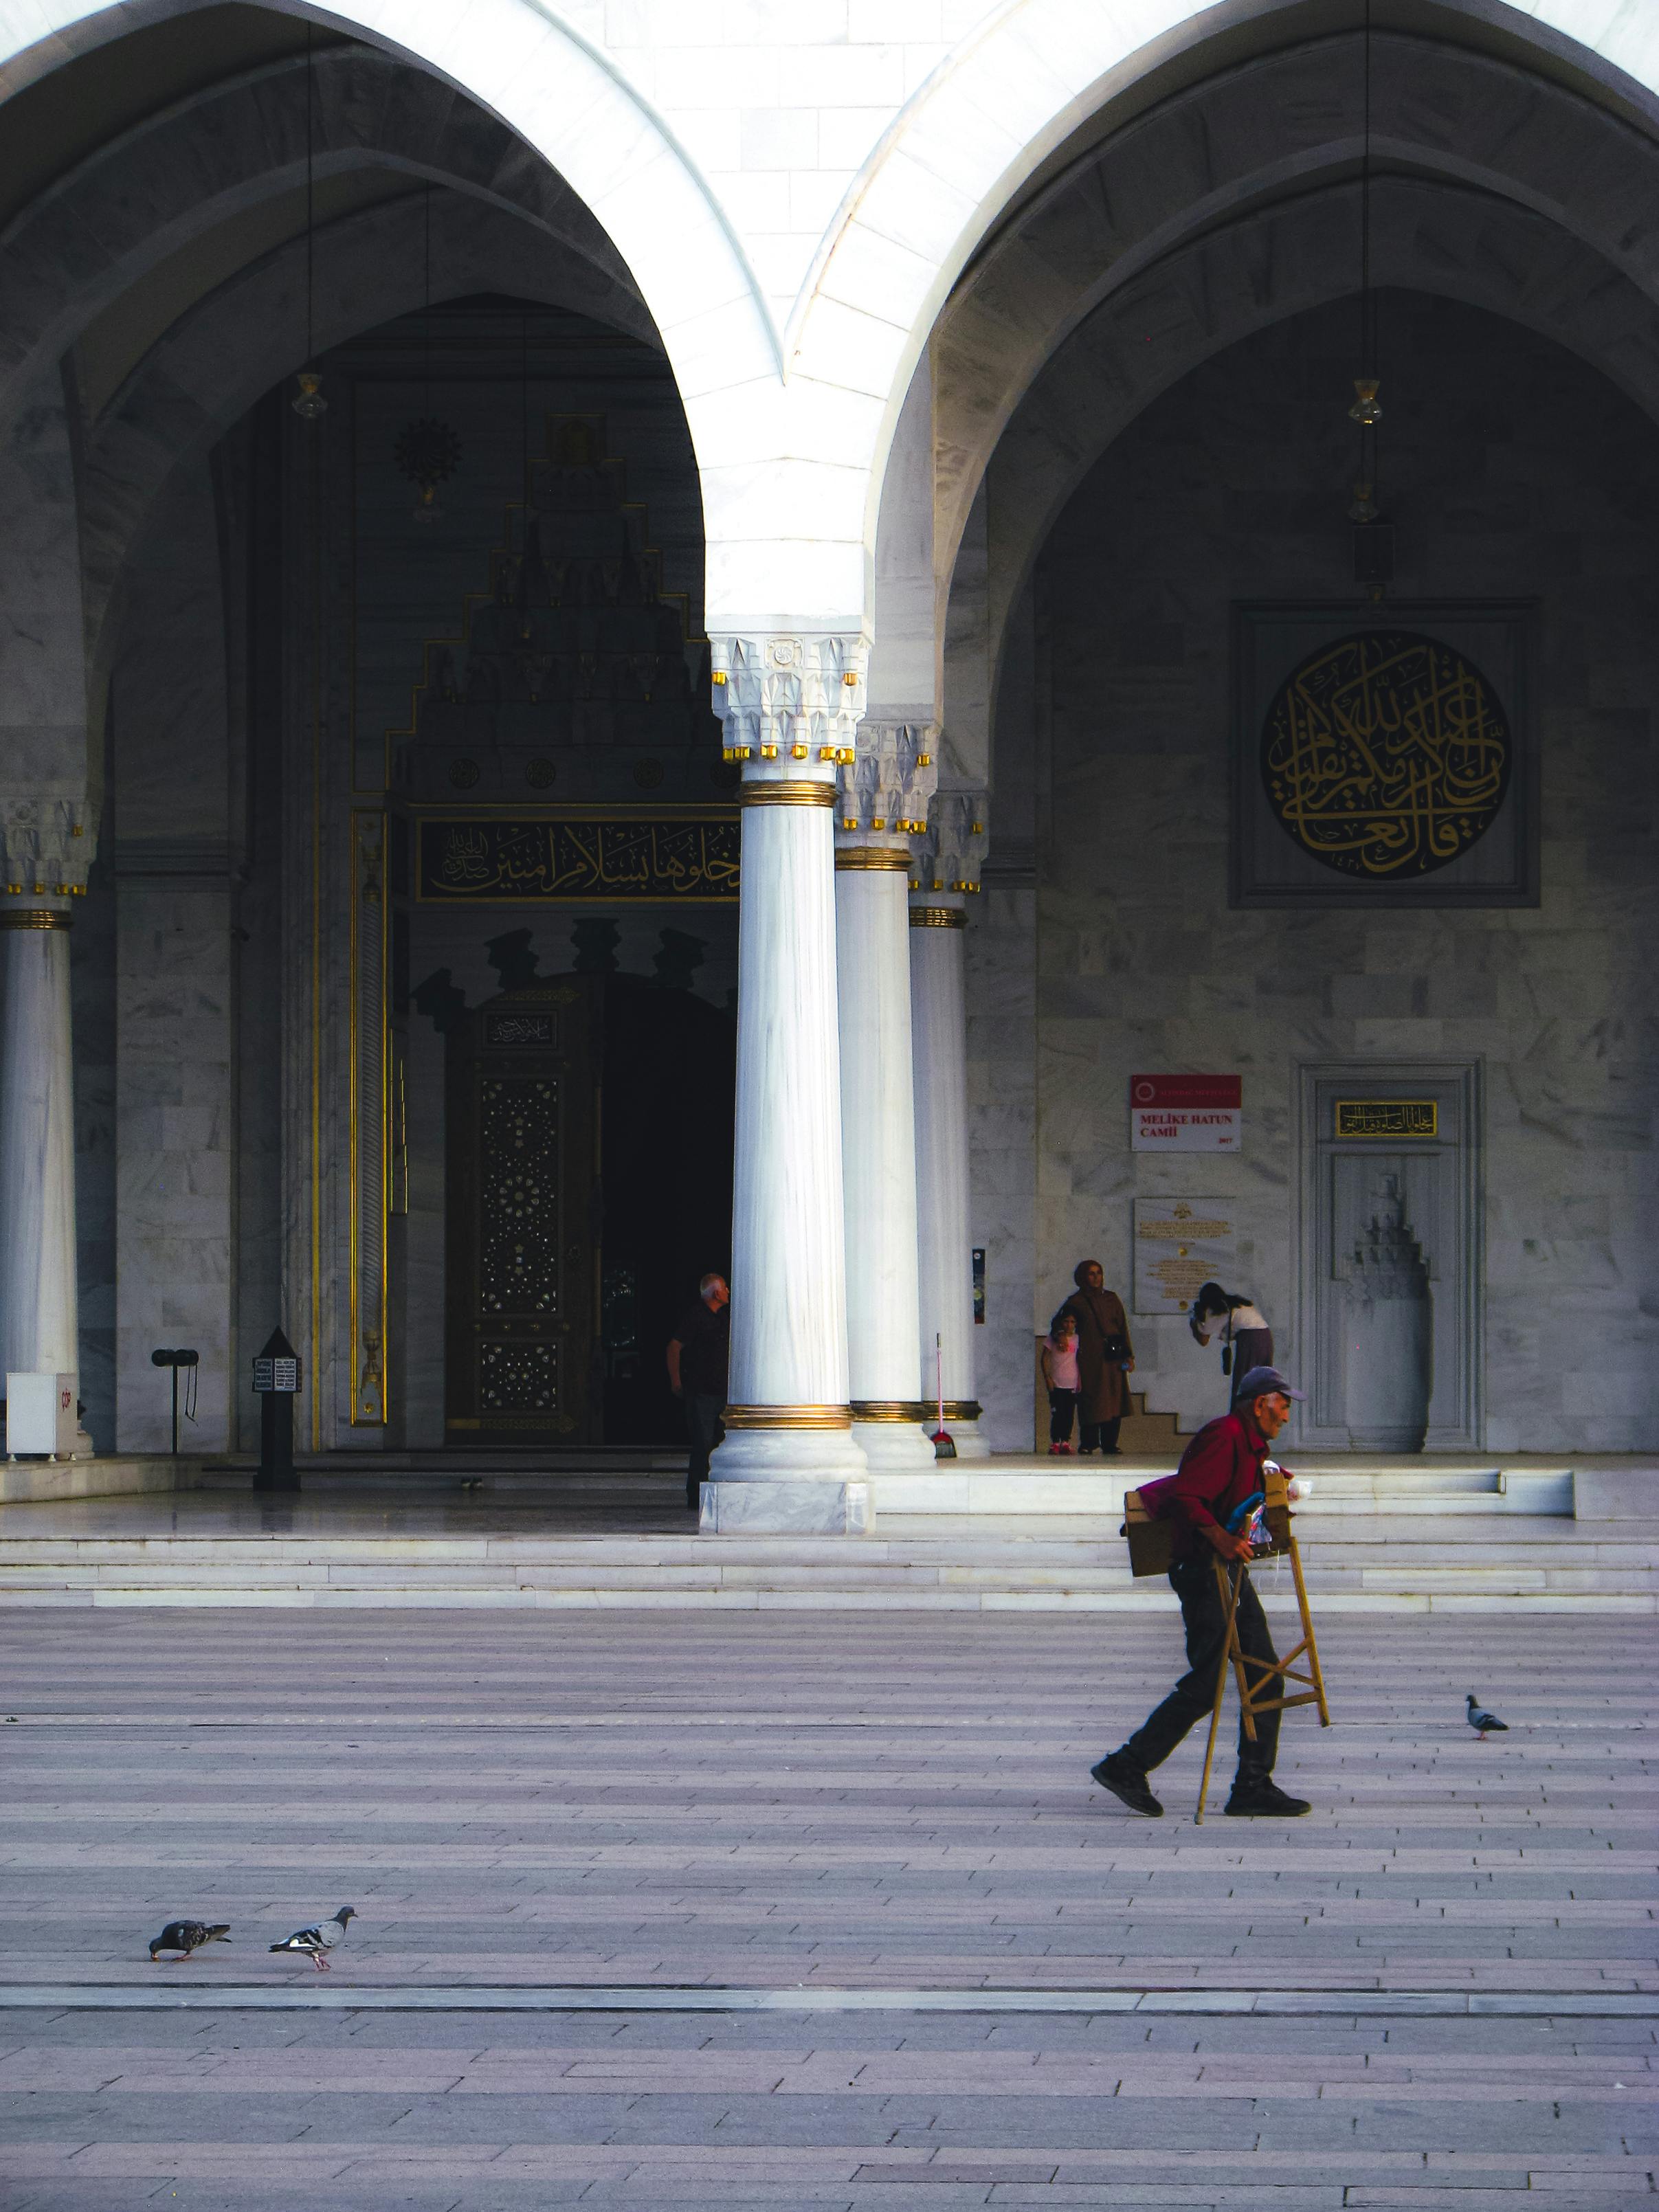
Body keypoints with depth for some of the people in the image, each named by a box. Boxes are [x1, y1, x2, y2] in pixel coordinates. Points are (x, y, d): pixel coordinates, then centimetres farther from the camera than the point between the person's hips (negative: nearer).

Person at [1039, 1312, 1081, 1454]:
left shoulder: (1076, 1340, 8)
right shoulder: (1052, 1338, 1)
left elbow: (1079, 1360, 14)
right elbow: (1045, 1358, 1)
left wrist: (1080, 1379, 8)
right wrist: (1047, 1377, -7)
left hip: (1072, 1384, 2)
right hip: (1056, 1383, -2)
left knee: (1069, 1414, 2)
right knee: (1057, 1413, -5)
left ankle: (1066, 1441, 7)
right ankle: (1055, 1442, -1)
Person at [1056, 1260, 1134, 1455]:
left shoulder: (1111, 1299, 13)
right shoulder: (1076, 1302, 5)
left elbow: (1123, 1327, 11)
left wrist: (1128, 1356, 4)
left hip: (1112, 1358, 3)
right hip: (1090, 1358, -3)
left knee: (1115, 1400, -1)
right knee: (1092, 1402, -7)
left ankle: (1110, 1444, 2)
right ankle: (1090, 1445, -4)